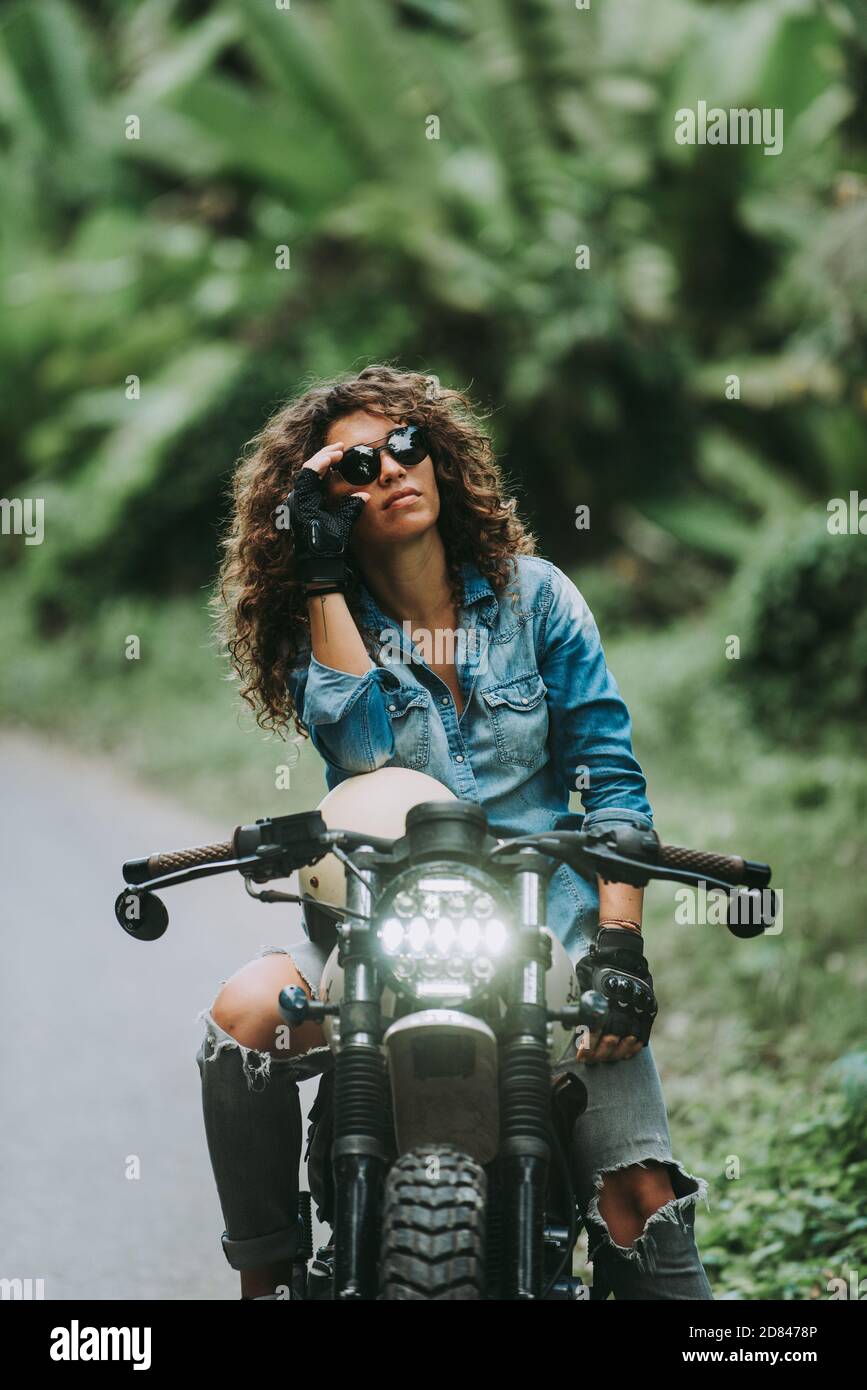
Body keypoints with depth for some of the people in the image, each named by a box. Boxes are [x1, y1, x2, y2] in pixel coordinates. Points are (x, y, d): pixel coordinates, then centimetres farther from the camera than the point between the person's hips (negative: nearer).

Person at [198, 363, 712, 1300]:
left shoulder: (532, 594, 6)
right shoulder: (322, 624, 6)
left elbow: (611, 774, 2)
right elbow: (363, 749, -15)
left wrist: (619, 941, -10)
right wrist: (321, 580, -11)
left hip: (548, 906, 0)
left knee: (638, 1197, -17)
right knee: (244, 1014, -29)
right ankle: (265, 1274, -12)